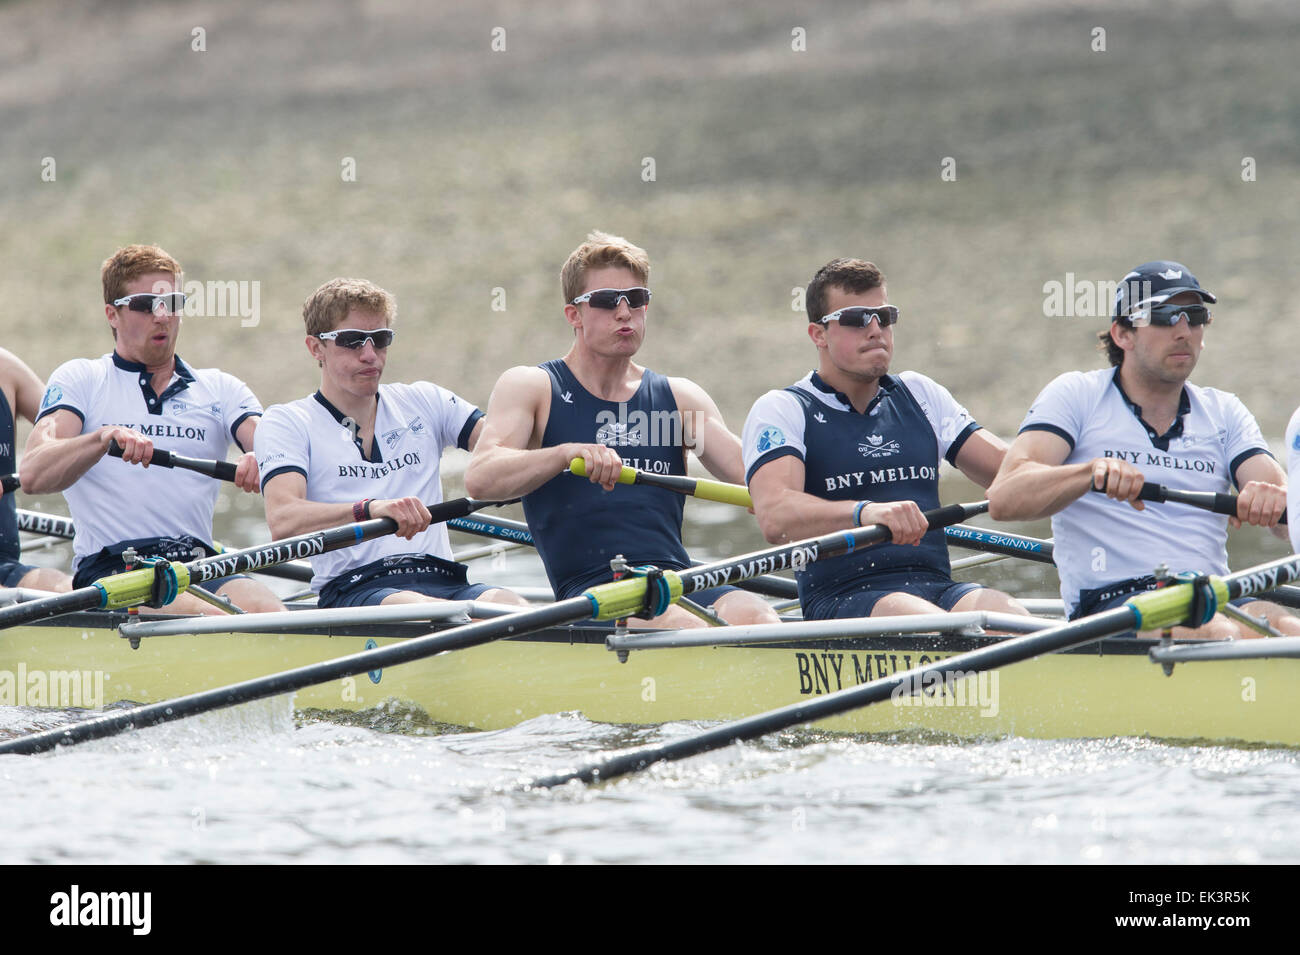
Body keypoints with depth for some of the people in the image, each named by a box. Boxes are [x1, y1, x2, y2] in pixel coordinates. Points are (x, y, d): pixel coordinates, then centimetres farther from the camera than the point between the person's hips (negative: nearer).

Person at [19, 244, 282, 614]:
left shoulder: (221, 389, 21)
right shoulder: (80, 379, 12)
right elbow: (32, 476, -5)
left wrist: (264, 458, -23)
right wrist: (104, 438, -25)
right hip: (108, 567, -3)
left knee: (269, 612, -32)